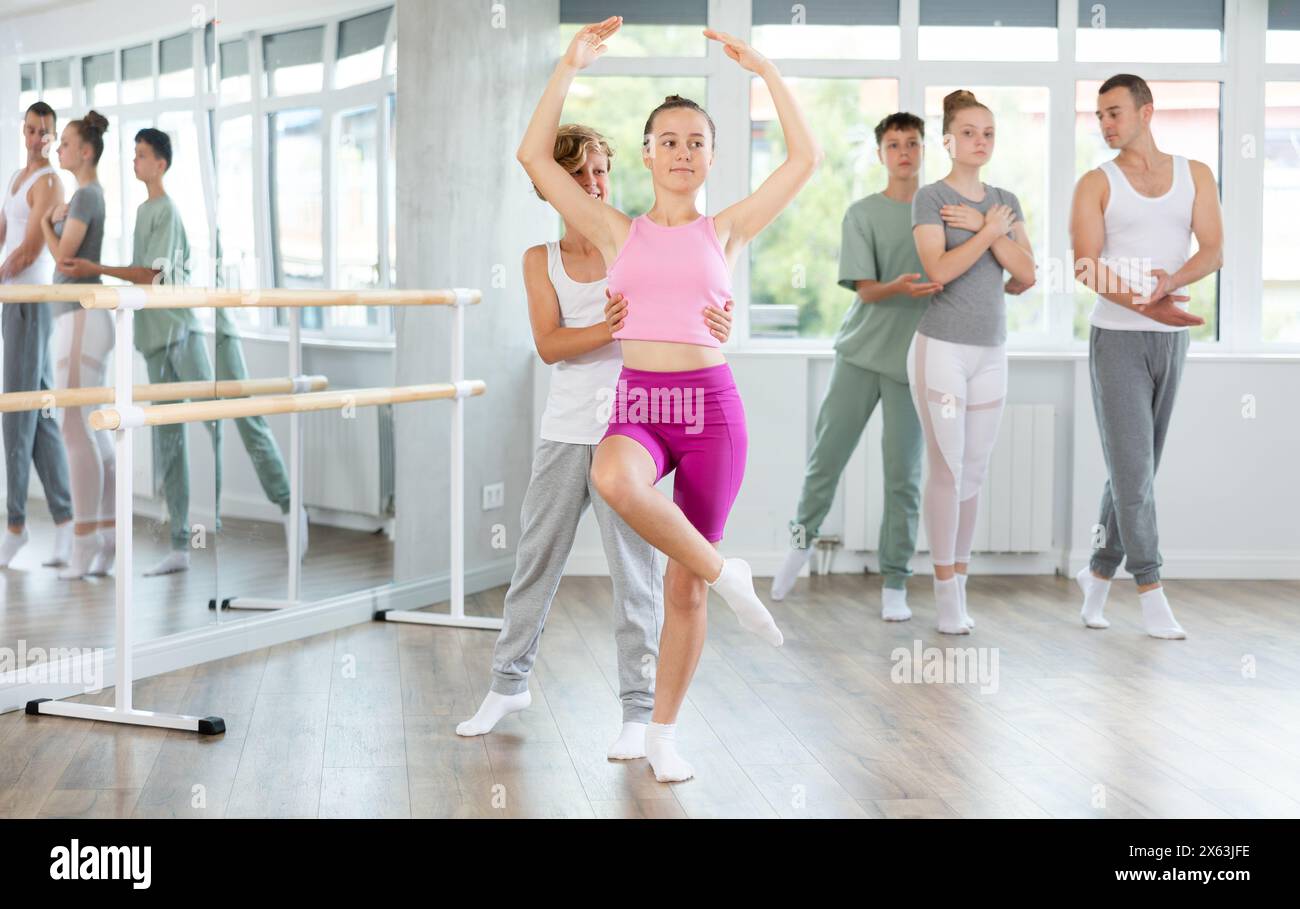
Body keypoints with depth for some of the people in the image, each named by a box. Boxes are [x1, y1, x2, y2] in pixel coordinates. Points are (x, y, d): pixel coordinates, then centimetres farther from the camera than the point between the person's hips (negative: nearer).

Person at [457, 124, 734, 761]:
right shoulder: (541, 260, 7)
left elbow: (689, 312, -5)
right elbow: (549, 344, -6)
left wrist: (717, 326, -30)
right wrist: (605, 330, -26)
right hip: (564, 432, 3)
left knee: (634, 571, -1)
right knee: (535, 559, 14)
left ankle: (639, 710, 8)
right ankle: (508, 684, 31)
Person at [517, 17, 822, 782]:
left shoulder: (725, 230, 9)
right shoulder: (618, 232, 9)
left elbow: (806, 157, 4)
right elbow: (535, 156, 4)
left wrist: (765, 71, 3)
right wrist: (571, 67, 1)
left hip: (711, 405, 0)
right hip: (637, 405, 0)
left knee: (683, 587, 4)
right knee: (614, 479, -38)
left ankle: (664, 733, 22)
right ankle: (724, 575, -16)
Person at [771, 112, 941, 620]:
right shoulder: (862, 215, 1)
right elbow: (865, 290, -7)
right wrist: (898, 288, -27)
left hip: (915, 358, 1)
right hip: (860, 351, 0)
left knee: (903, 474, -1)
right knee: (827, 455, 2)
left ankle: (894, 584, 7)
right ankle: (802, 539, 29)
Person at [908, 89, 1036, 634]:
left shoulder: (1005, 202, 11)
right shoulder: (930, 199, -4)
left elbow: (1026, 273, -1)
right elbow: (939, 269, -18)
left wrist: (983, 226, -10)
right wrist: (991, 229, -11)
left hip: (991, 352, 5)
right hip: (941, 348, -5)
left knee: (974, 474, 6)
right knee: (947, 470, -6)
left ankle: (959, 582, 14)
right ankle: (947, 595, 0)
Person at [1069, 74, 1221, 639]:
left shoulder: (1195, 176, 7)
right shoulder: (1095, 184, -1)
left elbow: (1213, 251, -4)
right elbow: (1086, 266, -13)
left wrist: (1171, 282, -25)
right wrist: (1142, 305, -28)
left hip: (1172, 339, 3)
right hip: (1116, 337, -3)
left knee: (1137, 466, 9)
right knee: (1132, 465, -9)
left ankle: (1099, 572, 24)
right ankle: (1151, 592, -7)